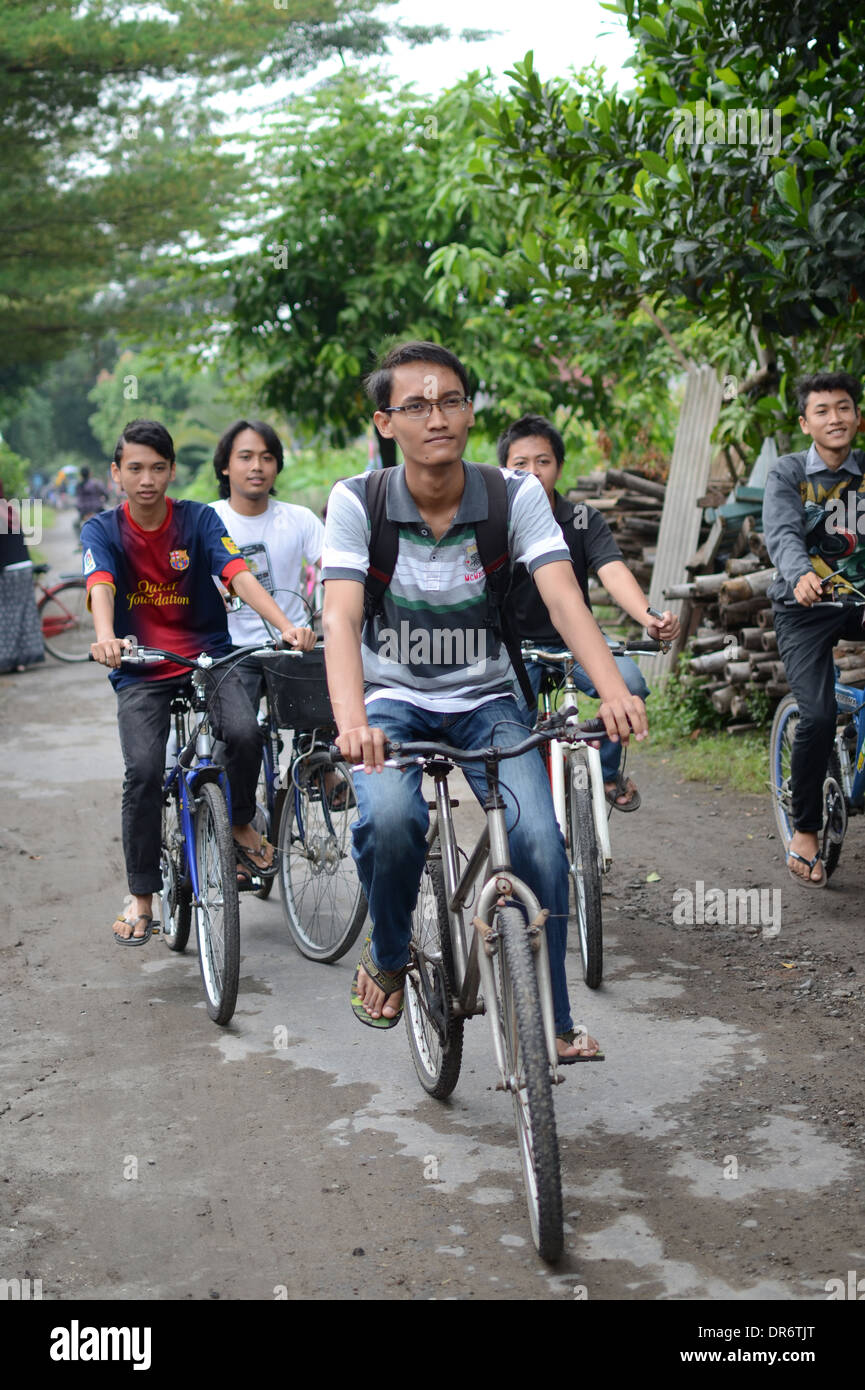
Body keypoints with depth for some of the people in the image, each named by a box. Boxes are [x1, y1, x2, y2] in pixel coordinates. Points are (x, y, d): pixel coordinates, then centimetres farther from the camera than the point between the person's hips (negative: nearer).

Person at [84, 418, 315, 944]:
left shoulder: (200, 520, -1)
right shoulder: (102, 531, -1)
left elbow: (240, 574, -16)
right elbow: (101, 587, -21)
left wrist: (287, 624, -34)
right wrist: (105, 638, -44)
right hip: (141, 673, 0)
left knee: (244, 732, -28)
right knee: (144, 769, -21)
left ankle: (242, 824, 3)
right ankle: (142, 897, -4)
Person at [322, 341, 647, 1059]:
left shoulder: (516, 495, -10)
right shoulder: (356, 501, -12)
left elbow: (563, 596, -22)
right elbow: (341, 616, -24)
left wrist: (614, 690, -40)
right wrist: (351, 718, -43)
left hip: (485, 699, 1)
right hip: (392, 698, -1)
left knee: (540, 840, -20)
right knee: (390, 819, -31)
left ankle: (551, 1020, 1)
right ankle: (387, 957, 2)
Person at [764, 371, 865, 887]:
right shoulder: (788, 474, -4)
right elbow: (783, 535, -20)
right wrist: (801, 575, -42)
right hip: (806, 608, -3)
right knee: (819, 717, -18)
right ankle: (805, 832, 1)